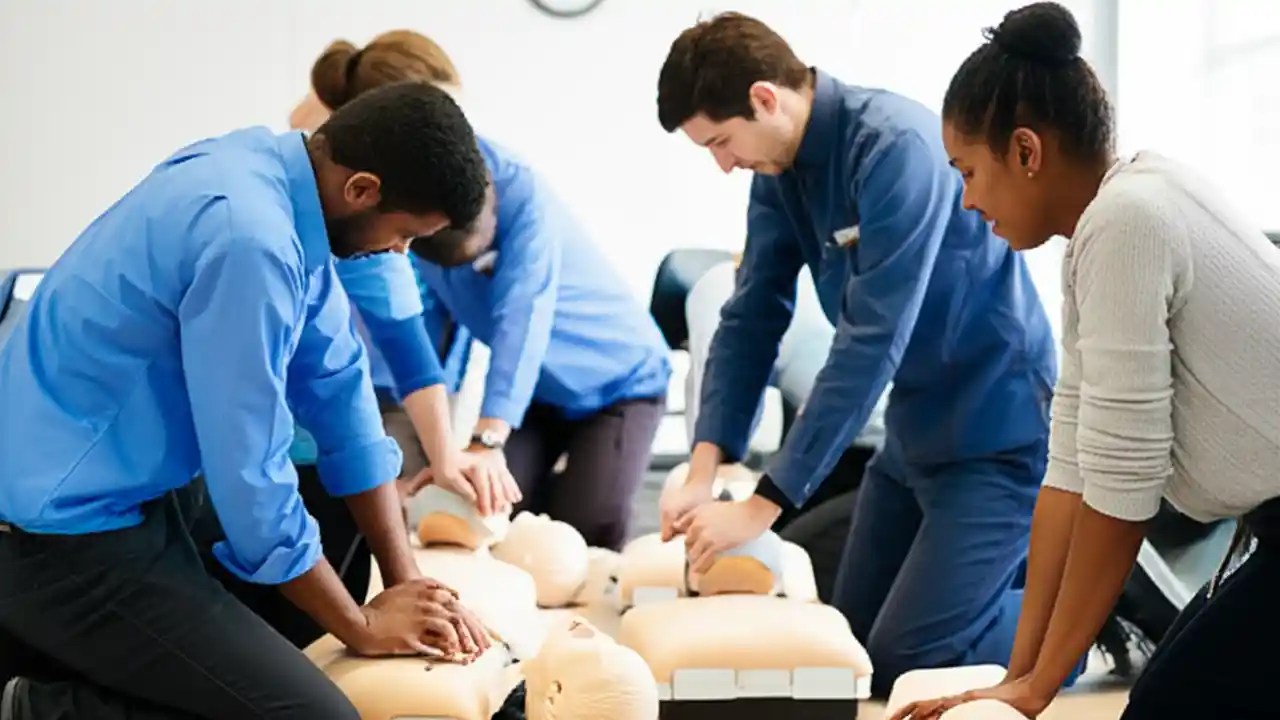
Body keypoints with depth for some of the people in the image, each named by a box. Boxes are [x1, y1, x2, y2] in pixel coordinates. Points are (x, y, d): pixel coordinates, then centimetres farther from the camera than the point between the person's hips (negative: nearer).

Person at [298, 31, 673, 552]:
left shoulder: (517, 186, -31)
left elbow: (522, 314, -41)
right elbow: (418, 314, -13)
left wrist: (486, 442, -53)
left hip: (619, 377, -5)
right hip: (534, 388, 5)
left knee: (586, 535, -17)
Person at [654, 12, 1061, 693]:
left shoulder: (897, 147, -26)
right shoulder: (778, 171, 0)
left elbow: (871, 342, -29)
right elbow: (751, 318, 1)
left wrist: (764, 503, -28)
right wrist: (703, 470, -12)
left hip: (996, 427, -9)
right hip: (916, 426, 9)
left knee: (905, 659, -11)